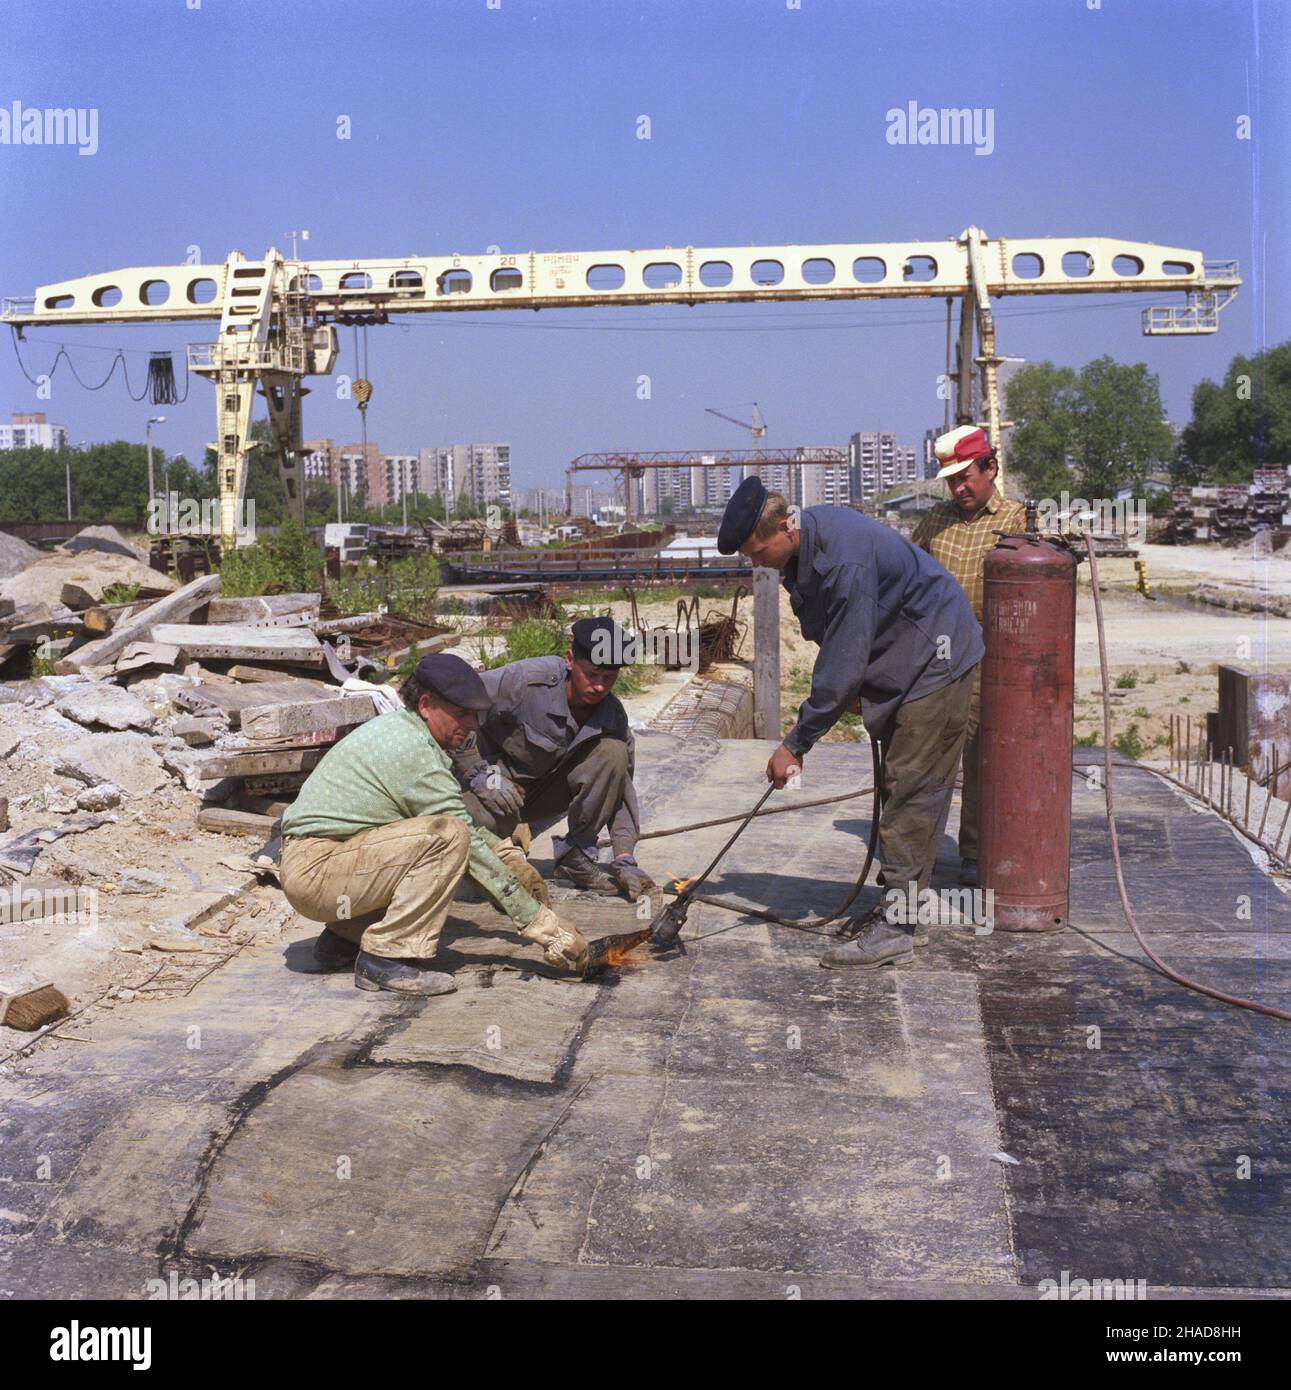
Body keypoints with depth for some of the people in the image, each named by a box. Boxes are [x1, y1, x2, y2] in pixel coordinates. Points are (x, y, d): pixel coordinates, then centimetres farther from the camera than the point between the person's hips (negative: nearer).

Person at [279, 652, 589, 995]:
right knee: (447, 837, -23)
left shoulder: (395, 727, 13)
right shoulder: (415, 750, -18)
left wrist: (508, 854, 14)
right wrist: (541, 923, -13)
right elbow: (471, 845, -17)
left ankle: (343, 938, 13)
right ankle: (387, 957, -18)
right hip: (315, 871, -10)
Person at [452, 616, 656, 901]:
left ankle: (575, 856, -11)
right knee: (484, 824, -39)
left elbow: (620, 789, -8)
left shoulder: (613, 717, -10)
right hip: (496, 778, -4)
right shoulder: (526, 679, -25)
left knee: (613, 752, -20)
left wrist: (625, 859, -20)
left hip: (547, 786, 4)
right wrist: (478, 774, -25)